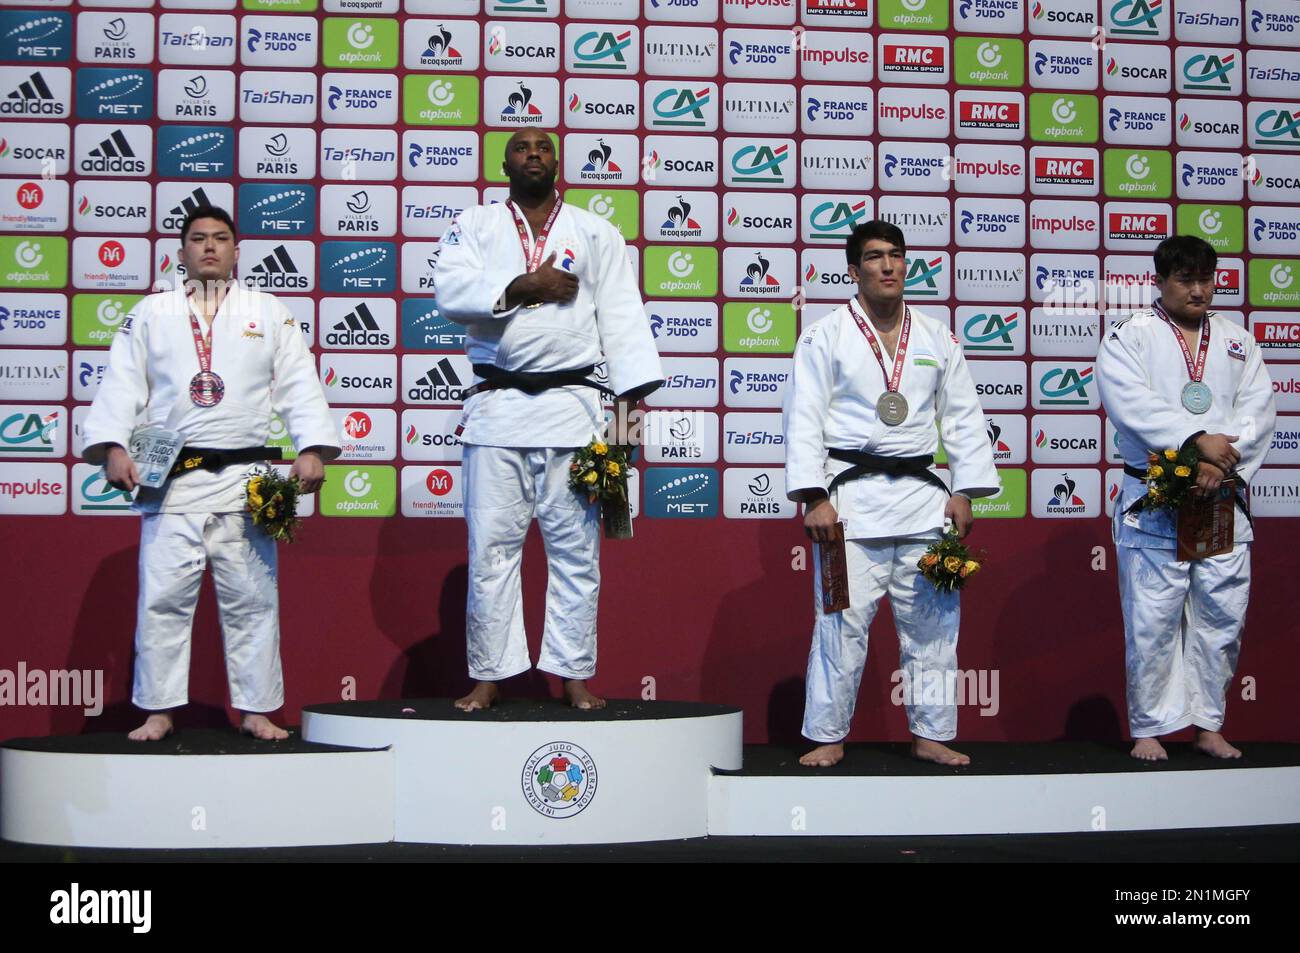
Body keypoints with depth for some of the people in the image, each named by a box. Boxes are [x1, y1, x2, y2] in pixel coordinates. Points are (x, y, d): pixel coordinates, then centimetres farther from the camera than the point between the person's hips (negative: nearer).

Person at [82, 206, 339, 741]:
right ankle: (159, 712, 9)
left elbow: (299, 387, 5)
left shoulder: (269, 313, 12)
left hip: (246, 479, 0)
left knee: (252, 601, 3)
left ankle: (256, 711, 12)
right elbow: (122, 386, 6)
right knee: (163, 597, -1)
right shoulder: (150, 314, 12)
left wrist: (312, 450, -7)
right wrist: (113, 447, -8)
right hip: (170, 480, 0)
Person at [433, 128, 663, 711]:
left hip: (571, 403, 0)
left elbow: (622, 315, 4)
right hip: (497, 404, 0)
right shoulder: (474, 226, 12)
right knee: (491, 545, 2)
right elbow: (451, 291, -5)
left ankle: (575, 674, 9)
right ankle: (488, 676, 10)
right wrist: (522, 286, -15)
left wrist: (632, 396, -6)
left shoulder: (595, 233, 12)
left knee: (575, 547, 2)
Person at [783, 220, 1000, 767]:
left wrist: (964, 492, 4)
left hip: (922, 494, 4)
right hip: (852, 494, -3)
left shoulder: (936, 338, 12)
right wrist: (814, 498, -12)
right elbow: (804, 420, -4)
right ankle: (829, 737, 8)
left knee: (932, 620, 6)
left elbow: (963, 418, 13)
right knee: (843, 621, -4)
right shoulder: (826, 336, 1)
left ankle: (931, 736, 18)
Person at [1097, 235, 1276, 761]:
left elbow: (1258, 409, 2)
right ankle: (1148, 728, 10)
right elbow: (1132, 402, -15)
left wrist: (1223, 460, -15)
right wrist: (1198, 439, -24)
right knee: (1152, 620, -1)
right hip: (1154, 501, -4)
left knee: (1222, 618, 7)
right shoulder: (1130, 336, 0)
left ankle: (1208, 725, 20)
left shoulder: (1237, 341, 13)